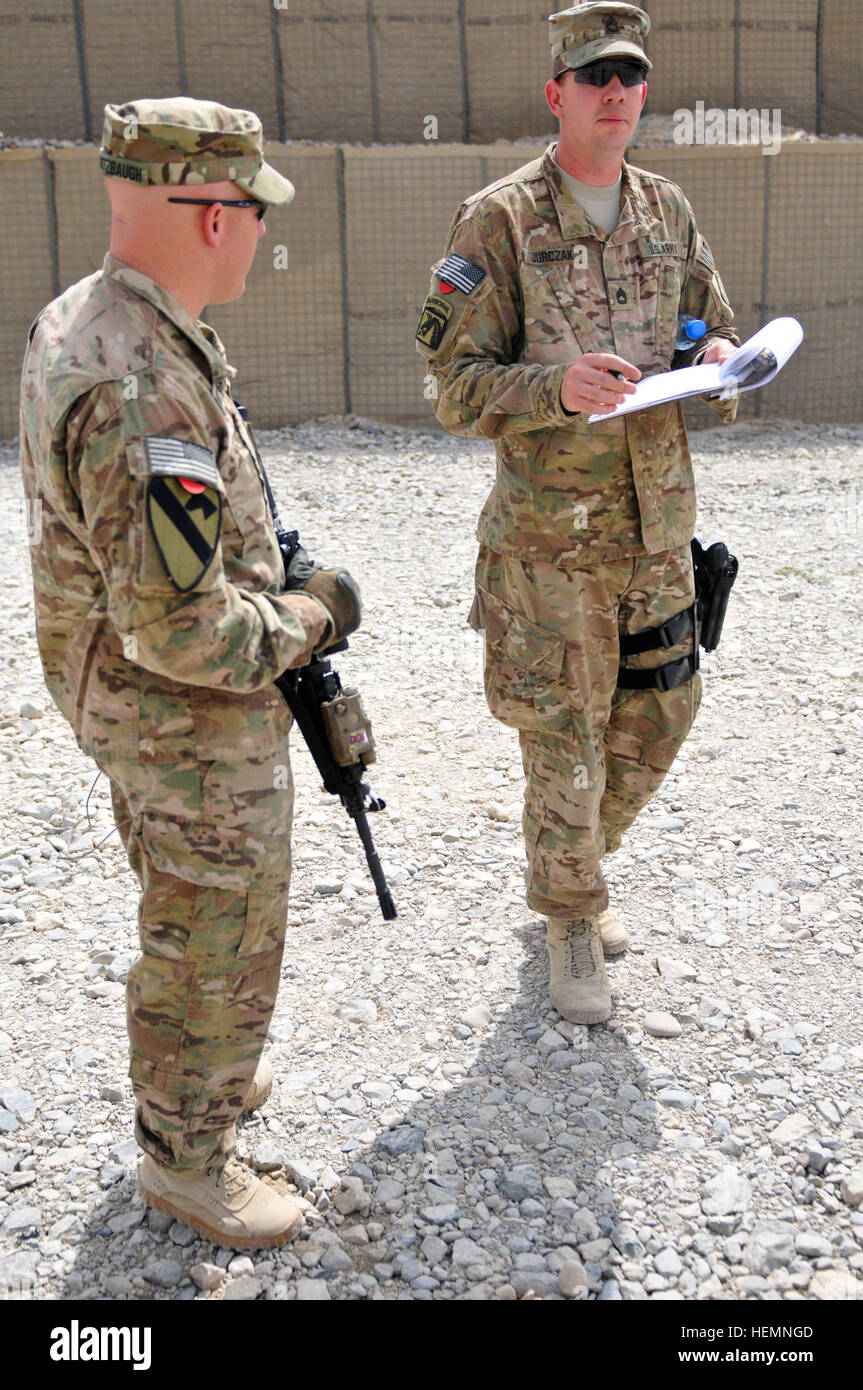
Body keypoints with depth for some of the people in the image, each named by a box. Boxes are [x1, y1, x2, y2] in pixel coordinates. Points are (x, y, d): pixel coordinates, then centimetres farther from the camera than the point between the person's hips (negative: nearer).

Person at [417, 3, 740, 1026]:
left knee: (657, 721, 15)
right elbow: (454, 386, -11)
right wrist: (558, 386, -28)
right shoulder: (498, 221, -8)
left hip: (658, 524, 6)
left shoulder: (667, 212, 9)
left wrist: (720, 361, -7)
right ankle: (571, 925, 25)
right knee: (564, 744, 2)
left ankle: (577, 869, 41)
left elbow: (715, 329, 17)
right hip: (551, 537, -5)